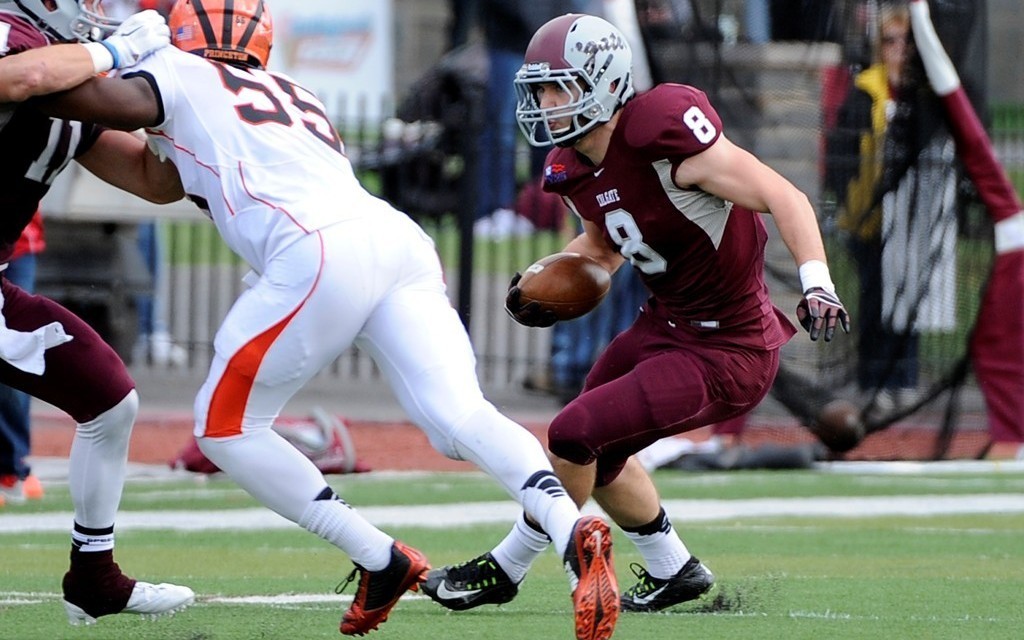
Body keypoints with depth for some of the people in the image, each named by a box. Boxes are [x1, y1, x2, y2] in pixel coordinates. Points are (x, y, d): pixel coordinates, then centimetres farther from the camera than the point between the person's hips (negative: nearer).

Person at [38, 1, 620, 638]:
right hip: (401, 241, 6)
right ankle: (572, 530, -33)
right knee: (461, 419, -7)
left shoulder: (182, 76, 17)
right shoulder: (297, 98, 35)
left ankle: (380, 562, 4)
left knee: (226, 426, 11)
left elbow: (82, 98, 4)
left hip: (324, 256, -6)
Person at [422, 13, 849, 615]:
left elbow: (784, 198, -25)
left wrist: (817, 283, -37)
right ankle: (673, 570, 44)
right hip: (665, 324, 9)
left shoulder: (661, 133, -27)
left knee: (574, 436, -12)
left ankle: (505, 570, 10)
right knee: (598, 453, 23)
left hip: (726, 355, -9)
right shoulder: (575, 168, -1)